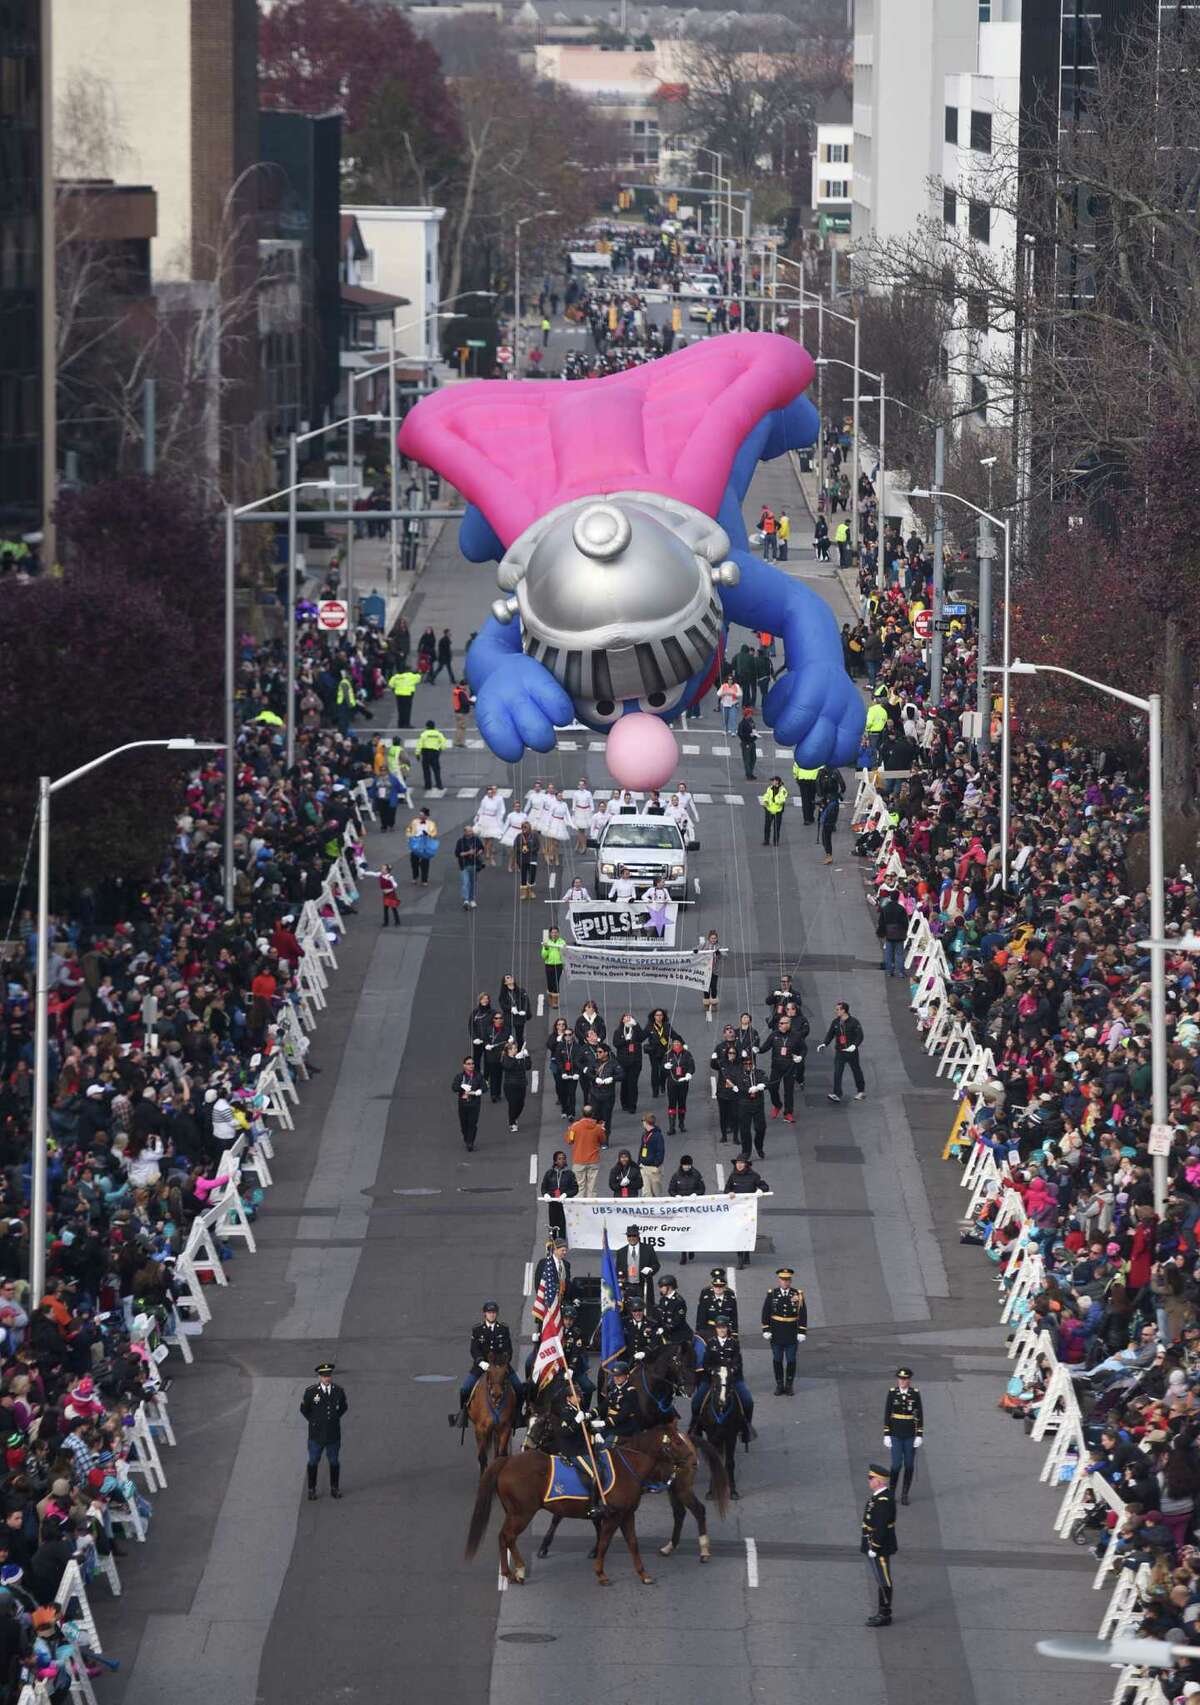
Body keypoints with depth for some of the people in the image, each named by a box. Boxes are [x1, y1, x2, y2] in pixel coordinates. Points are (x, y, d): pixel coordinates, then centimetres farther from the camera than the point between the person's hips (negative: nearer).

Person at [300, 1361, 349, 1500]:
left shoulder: (338, 1391, -3)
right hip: (316, 1435, -2)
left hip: (333, 1435, 2)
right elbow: (304, 1409, 5)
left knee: (334, 1462, 11)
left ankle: (334, 1489, 23)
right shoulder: (311, 1392, -10)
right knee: (313, 1462, 6)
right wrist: (313, 1421, 5)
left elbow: (343, 1407, 16)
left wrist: (335, 1418, 8)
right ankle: (312, 1490, 16)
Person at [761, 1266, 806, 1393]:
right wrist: (766, 1330, -4)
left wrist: (802, 1332, -7)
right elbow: (765, 1313, 1)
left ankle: (789, 1386, 14)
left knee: (791, 1360, 4)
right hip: (776, 1334, 0)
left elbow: (803, 1315, -2)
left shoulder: (797, 1295, -2)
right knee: (777, 1360, 6)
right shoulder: (771, 1295, -1)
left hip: (792, 1334, 0)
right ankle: (779, 1386, 15)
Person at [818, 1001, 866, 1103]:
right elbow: (830, 1034, 9)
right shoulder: (835, 1022, 4)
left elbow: (860, 1036, -13)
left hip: (852, 1052, -3)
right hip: (839, 1052, 3)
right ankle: (836, 1094, -12)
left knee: (856, 1071, 12)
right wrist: (824, 1044, -8)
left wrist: (854, 1045, -29)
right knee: (837, 1073, -9)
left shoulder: (853, 1022, -11)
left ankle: (861, 1091, 30)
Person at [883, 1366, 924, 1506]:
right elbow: (887, 1414, -1)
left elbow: (920, 1415, 0)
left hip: (911, 1435, 1)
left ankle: (905, 1494, 16)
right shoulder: (892, 1392, -3)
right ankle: (891, 1493, 10)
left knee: (909, 1465, 4)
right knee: (897, 1464, -6)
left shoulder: (915, 1393, -3)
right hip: (896, 1434, -1)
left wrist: (920, 1435, -5)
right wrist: (886, 1435, -4)